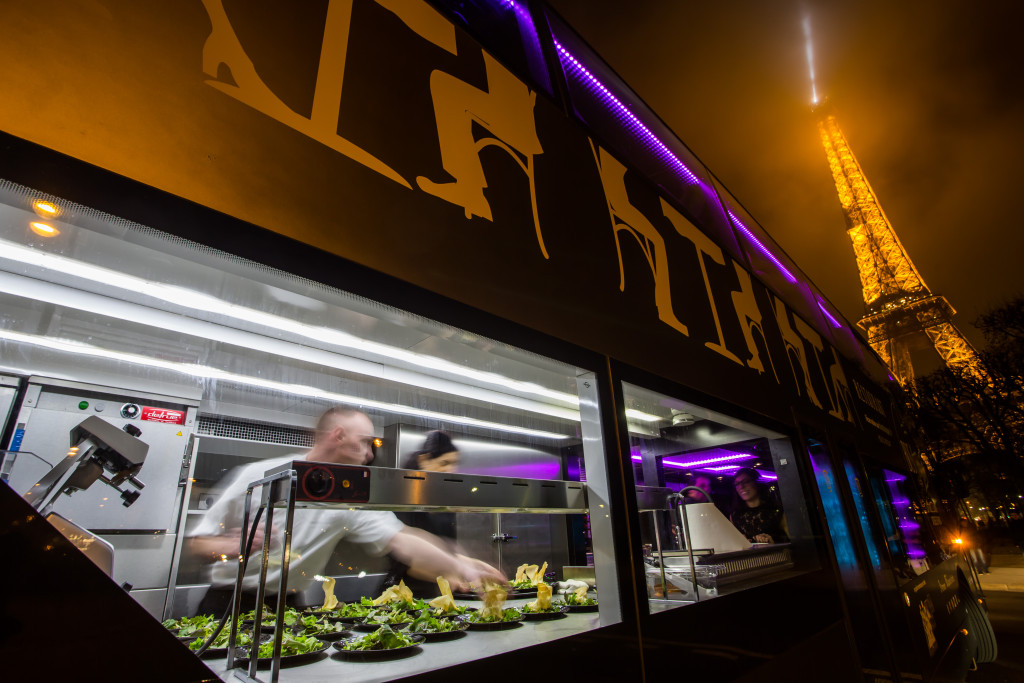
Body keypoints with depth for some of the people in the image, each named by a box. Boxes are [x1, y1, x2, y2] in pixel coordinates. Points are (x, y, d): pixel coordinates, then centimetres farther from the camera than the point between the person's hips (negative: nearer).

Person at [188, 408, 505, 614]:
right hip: (227, 603, -2)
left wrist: (458, 566, -32)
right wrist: (234, 546, -26)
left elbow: (402, 540, -18)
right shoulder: (258, 476, -11)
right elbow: (198, 542, -4)